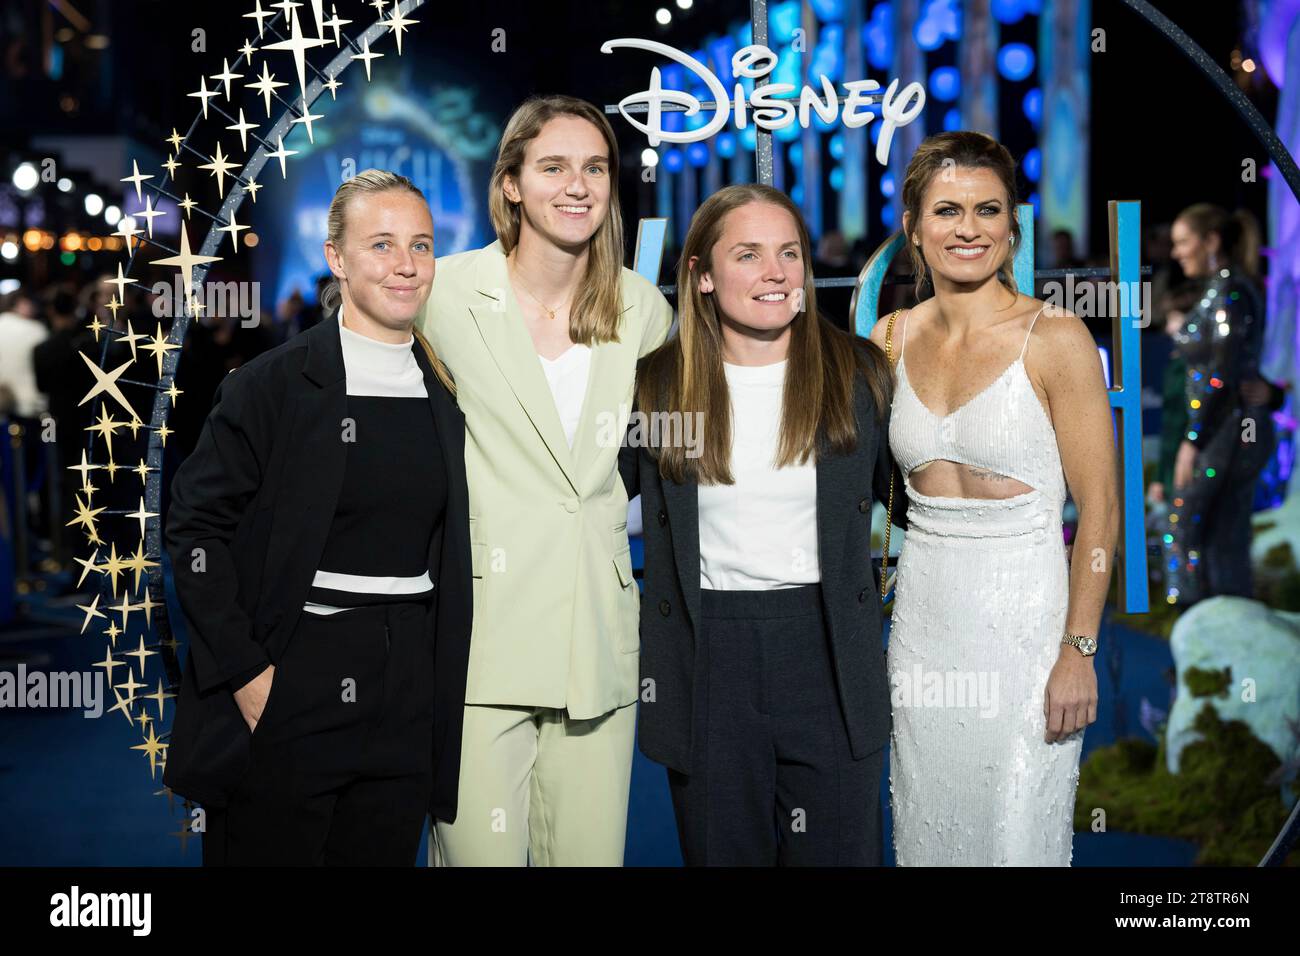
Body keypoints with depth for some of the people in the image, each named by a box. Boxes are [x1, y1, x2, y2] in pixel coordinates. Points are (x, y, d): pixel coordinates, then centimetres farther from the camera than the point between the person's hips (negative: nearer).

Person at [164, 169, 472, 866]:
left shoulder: (445, 395, 9)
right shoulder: (274, 385, -6)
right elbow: (196, 525, -7)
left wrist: (442, 685, 9)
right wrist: (244, 670, -13)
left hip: (407, 701, 4)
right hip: (288, 691, -4)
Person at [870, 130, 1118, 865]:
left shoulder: (1055, 338, -10)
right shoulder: (893, 339, 5)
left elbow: (1101, 508, -11)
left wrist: (1079, 649, -15)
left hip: (1022, 618, -5)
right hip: (922, 614, 5)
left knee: (1017, 838, 3)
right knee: (927, 831, 14)